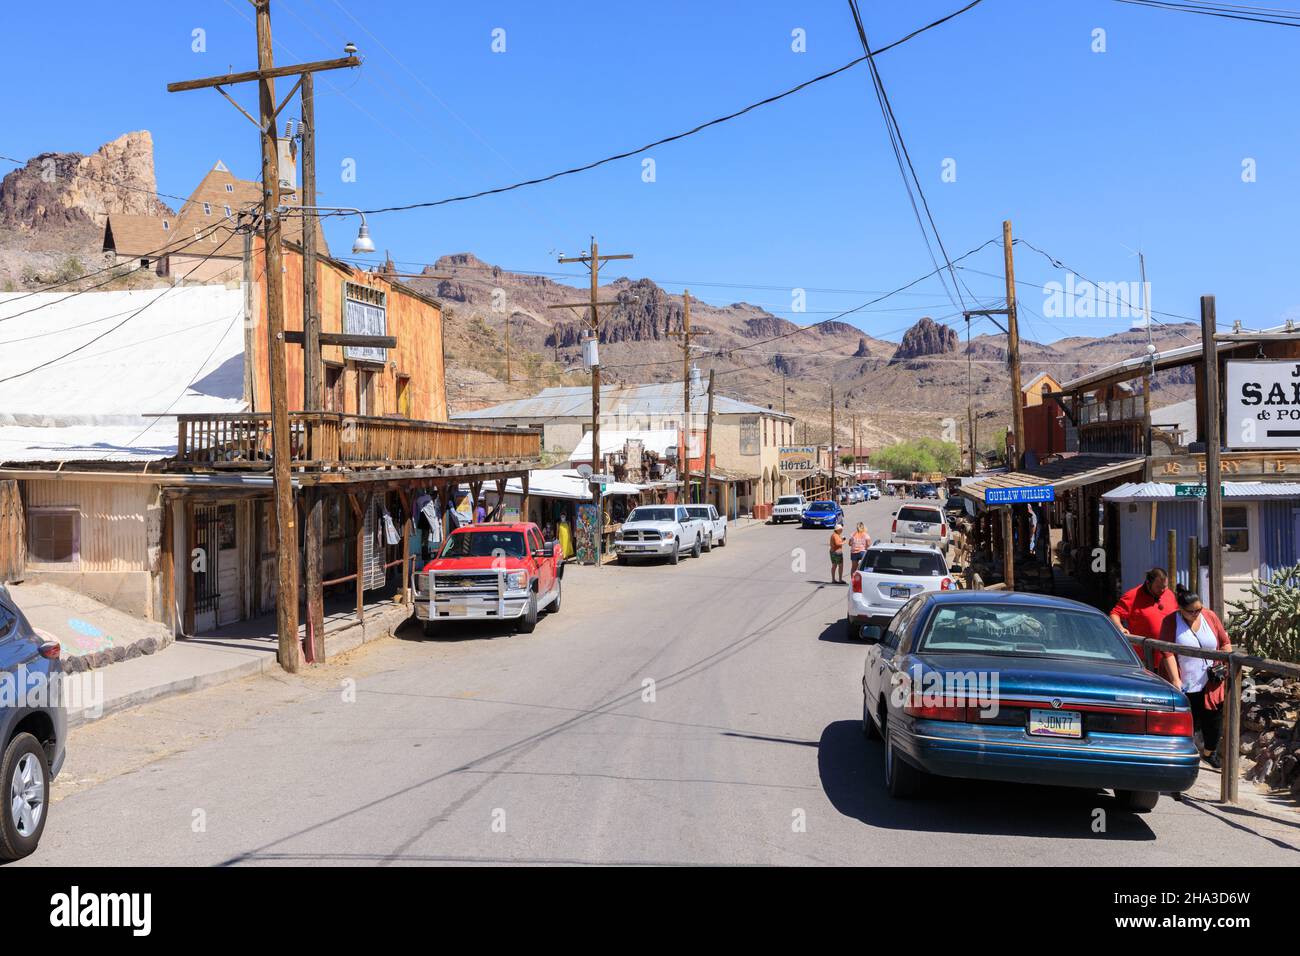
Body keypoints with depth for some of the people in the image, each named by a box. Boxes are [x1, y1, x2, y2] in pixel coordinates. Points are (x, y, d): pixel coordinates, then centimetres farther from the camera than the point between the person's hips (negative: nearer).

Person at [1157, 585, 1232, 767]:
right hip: (1183, 685, -3)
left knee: (1213, 718, 7)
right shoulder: (1171, 622, -10)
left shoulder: (1210, 616, 0)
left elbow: (1225, 642, 10)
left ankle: (1210, 752, 28)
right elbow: (1167, 652, -15)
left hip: (1209, 683, 3)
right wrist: (1175, 680, -20)